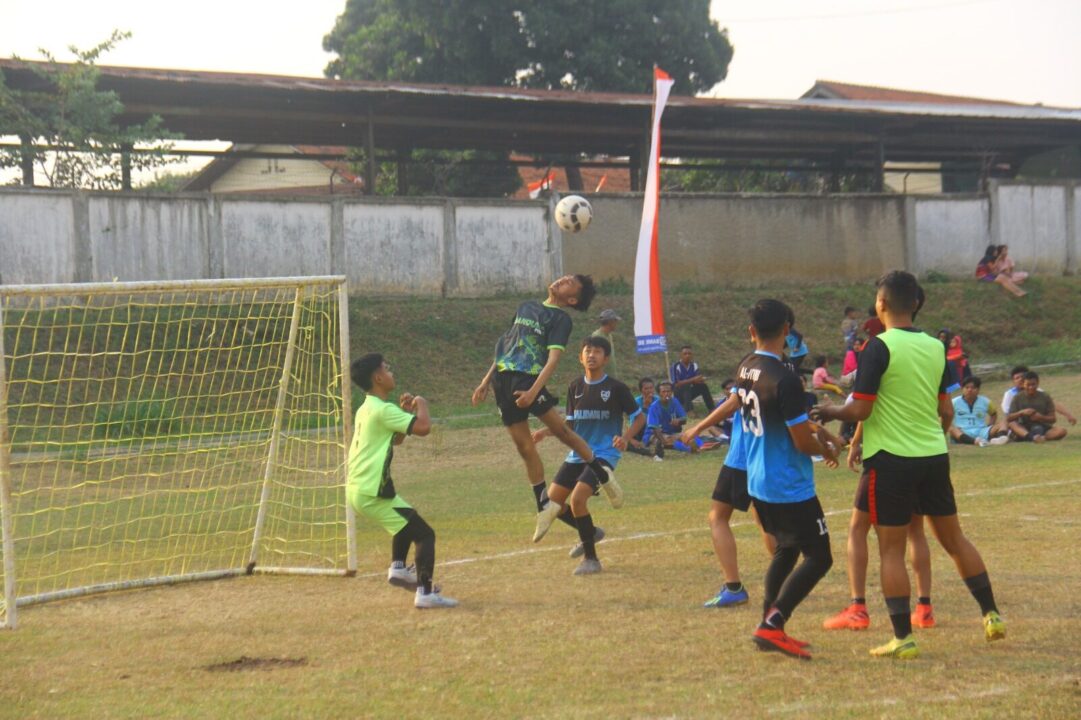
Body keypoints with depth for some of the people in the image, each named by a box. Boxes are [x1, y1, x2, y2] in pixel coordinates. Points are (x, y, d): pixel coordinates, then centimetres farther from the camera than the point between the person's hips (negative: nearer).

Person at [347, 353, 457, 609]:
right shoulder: (383, 410, -14)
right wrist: (421, 405, -3)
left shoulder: (366, 410, 15)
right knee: (424, 534, -7)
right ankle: (425, 593, -15)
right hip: (373, 493, -10)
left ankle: (398, 568, 23)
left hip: (358, 489, 10)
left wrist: (404, 412, 15)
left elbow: (396, 439, 28)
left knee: (407, 520, 34)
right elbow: (423, 427, -22)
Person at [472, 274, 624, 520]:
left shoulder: (561, 318, 0)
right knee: (524, 446, 4)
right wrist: (486, 382, 21)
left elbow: (553, 358, -12)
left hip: (528, 380, -5)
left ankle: (602, 473, 5)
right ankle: (544, 507, 10)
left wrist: (533, 391, -26)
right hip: (503, 380, 5)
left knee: (561, 429, -15)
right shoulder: (526, 307, 20)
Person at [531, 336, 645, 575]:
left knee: (577, 499, -24)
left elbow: (639, 417, 0)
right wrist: (546, 431, -1)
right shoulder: (575, 387, 7)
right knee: (552, 502, 1)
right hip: (577, 454, 6)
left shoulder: (616, 388, -7)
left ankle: (591, 559, -8)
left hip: (604, 454, -6)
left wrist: (625, 437, -18)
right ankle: (588, 533, 30)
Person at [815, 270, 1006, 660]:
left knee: (891, 550, 0)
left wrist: (829, 412, 4)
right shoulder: (935, 347, 6)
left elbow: (860, 409, -15)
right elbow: (947, 412, 11)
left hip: (891, 459, -6)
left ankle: (903, 638, -1)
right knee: (954, 538, 18)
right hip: (935, 456, 6)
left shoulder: (879, 347, -13)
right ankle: (992, 616, 22)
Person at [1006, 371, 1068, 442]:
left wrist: (1041, 417, -20)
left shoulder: (1045, 397, 2)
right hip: (1024, 429, -1)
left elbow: (1052, 419, 0)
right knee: (1012, 424, -34)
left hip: (1042, 428, 1)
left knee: (1062, 431, -27)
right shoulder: (1018, 398, 1)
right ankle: (1032, 437, -57)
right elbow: (1008, 418, -6)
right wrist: (1021, 412, -23)